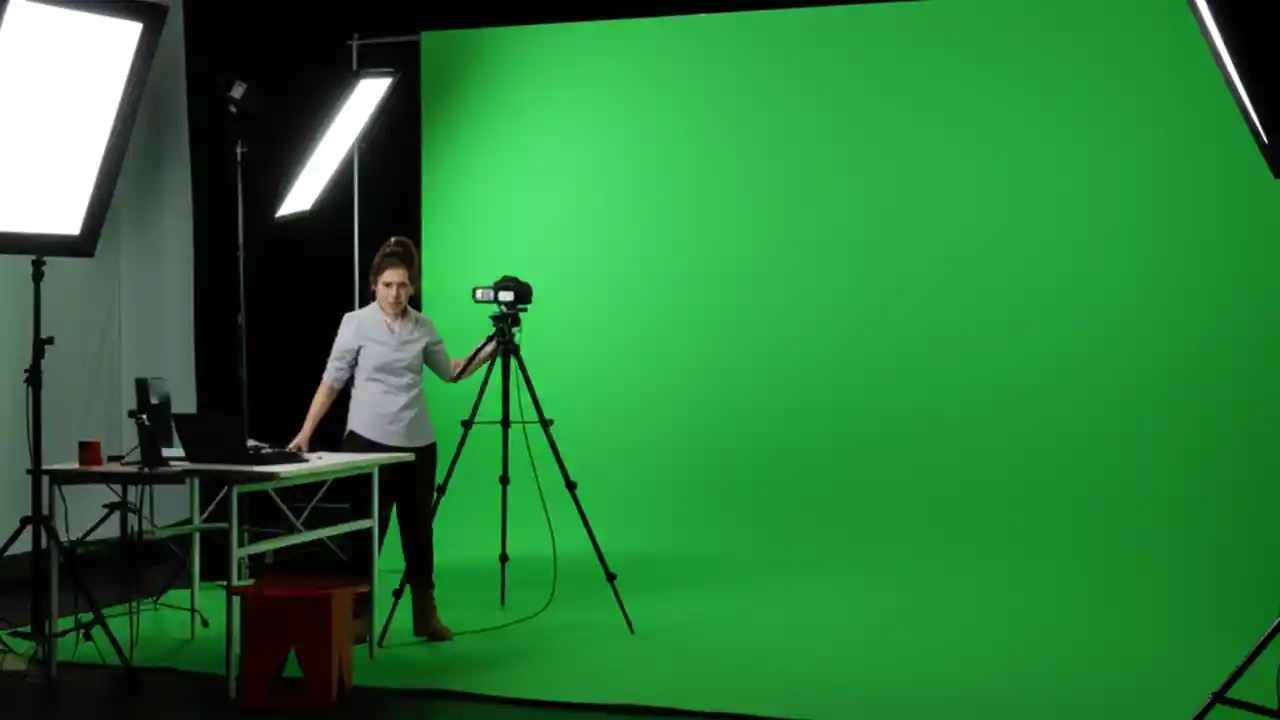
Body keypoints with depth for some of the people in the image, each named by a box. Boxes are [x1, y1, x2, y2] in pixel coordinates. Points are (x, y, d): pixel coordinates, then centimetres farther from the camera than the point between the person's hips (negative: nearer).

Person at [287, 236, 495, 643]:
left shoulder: (423, 327, 5)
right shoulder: (356, 323, -5)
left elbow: (450, 372, 17)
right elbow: (332, 381, -2)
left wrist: (487, 353, 3)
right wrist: (306, 432, -7)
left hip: (418, 442, 4)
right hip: (369, 441, -4)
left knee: (419, 528, 9)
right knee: (368, 529, 0)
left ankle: (425, 614, 17)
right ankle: (360, 615, 8)